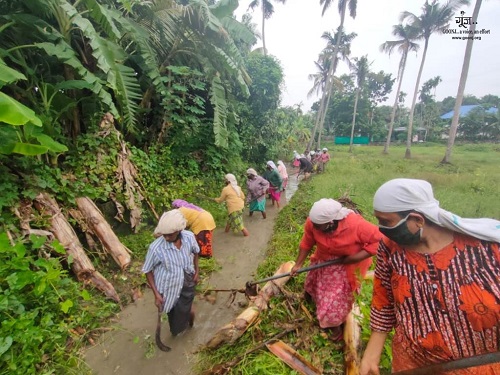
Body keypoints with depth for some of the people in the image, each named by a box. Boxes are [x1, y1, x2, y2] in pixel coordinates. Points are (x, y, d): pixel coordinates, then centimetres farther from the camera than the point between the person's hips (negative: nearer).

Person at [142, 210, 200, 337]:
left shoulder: (189, 237, -21)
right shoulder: (155, 248, -30)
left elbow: (195, 252, 2)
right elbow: (148, 271, -13)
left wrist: (197, 271, 5)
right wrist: (156, 294, -13)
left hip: (187, 282, 2)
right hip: (169, 287, -2)